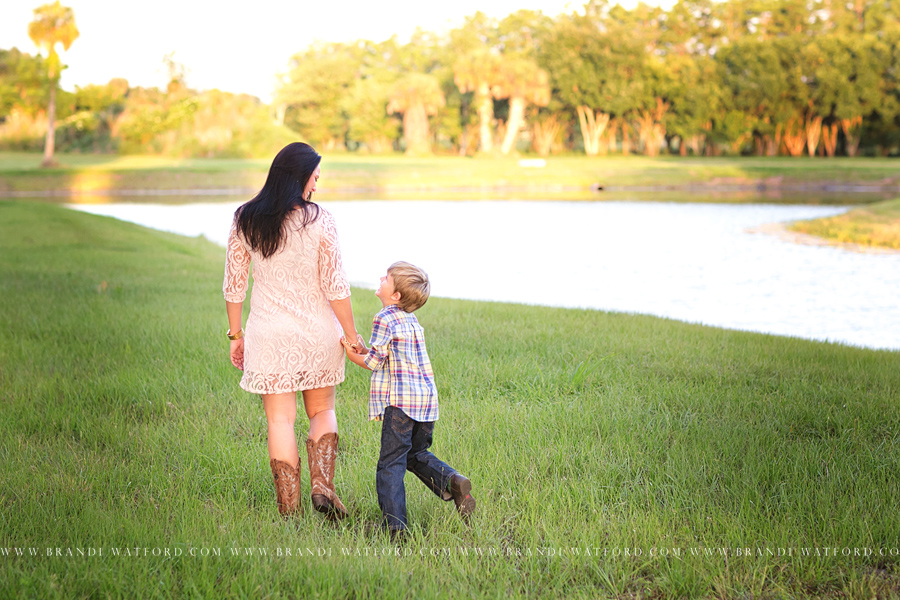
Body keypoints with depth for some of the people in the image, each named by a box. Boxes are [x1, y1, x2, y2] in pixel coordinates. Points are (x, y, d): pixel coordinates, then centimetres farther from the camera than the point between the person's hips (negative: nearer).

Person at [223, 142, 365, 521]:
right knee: (322, 411, 17)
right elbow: (335, 286, -9)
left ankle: (290, 509, 3)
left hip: (269, 333, 1)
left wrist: (235, 334, 12)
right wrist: (352, 336, -1)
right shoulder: (319, 220, -10)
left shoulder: (245, 220, -2)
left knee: (280, 420, 5)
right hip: (318, 332, -1)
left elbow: (233, 284, 2)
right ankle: (322, 486, -1)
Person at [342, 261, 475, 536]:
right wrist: (363, 349, 13)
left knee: (391, 463, -4)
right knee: (417, 455, 23)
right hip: (428, 400, 8)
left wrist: (352, 355, 10)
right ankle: (451, 482, -2)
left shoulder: (384, 319, -7)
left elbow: (374, 362, -7)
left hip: (400, 400, -8)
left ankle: (395, 525, -9)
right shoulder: (412, 322, 19)